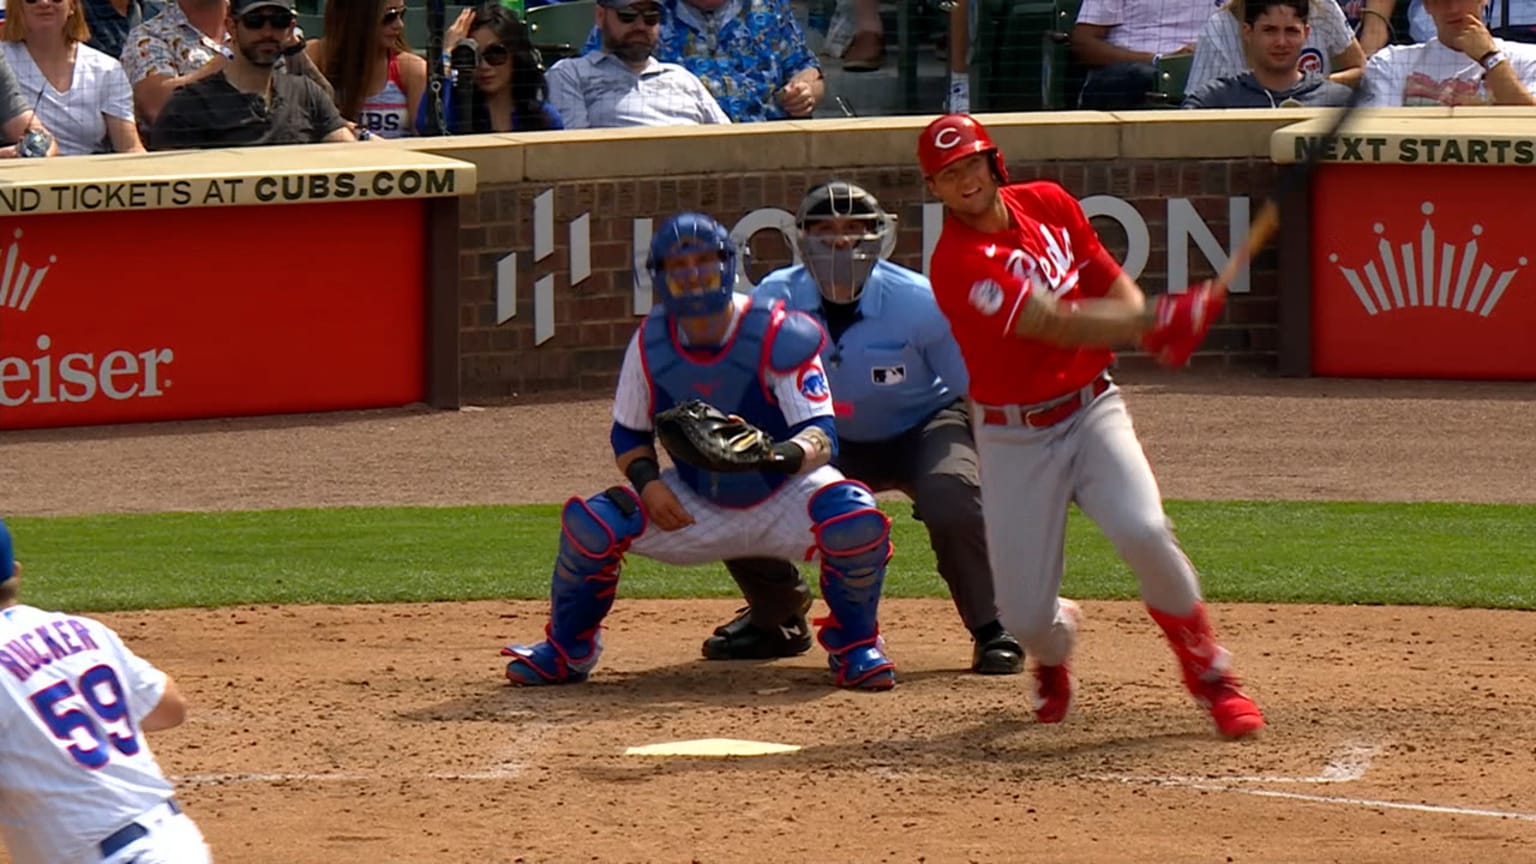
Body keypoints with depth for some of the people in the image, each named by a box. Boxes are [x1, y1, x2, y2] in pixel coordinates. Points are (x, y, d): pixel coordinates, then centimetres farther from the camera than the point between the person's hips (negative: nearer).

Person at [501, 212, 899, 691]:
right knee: (590, 524, -17)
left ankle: (854, 647, -6)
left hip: (782, 497, -3)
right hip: (695, 508, 3)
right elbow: (629, 433, 4)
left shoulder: (778, 336, -21)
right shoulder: (650, 342, -9)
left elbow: (823, 436, -29)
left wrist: (778, 455, -52)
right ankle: (567, 650, 10)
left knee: (855, 519, -34)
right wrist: (647, 481, -18)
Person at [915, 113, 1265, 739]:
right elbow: (1056, 324, -27)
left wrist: (1147, 324, -13)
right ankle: (1054, 651, 34)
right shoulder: (957, 263, -18)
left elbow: (1112, 283, 10)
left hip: (1090, 409, 3)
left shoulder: (1048, 204, 2)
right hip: (1013, 437, -3)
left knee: (1142, 532, -25)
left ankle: (1209, 675, -3)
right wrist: (1152, 319, -38)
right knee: (1025, 616, -6)